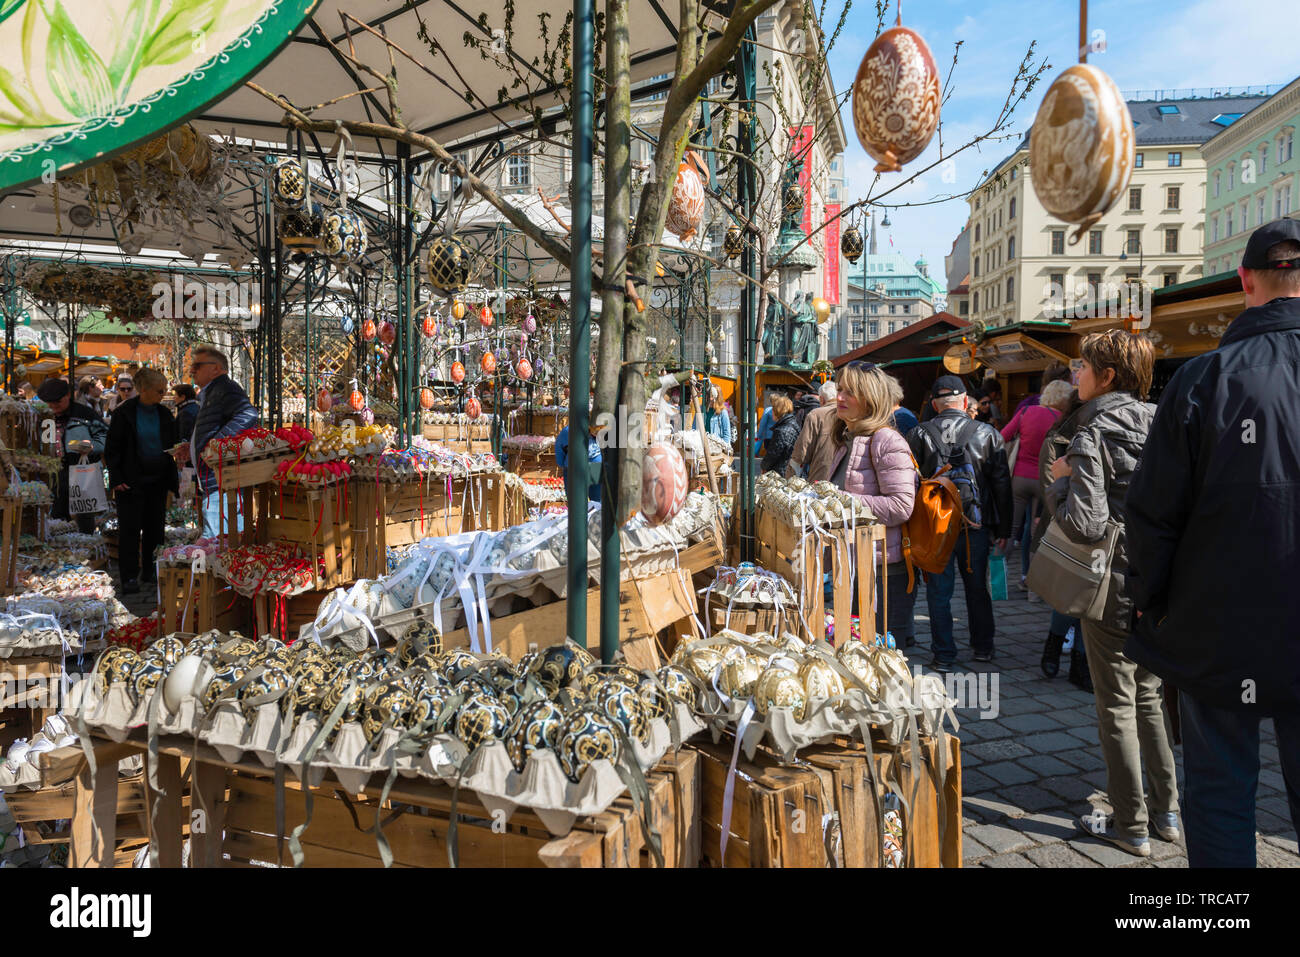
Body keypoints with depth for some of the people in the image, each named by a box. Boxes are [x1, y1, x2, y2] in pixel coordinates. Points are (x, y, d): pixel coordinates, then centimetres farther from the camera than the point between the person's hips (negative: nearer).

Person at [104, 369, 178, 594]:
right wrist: (116, 478, -11)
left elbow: (172, 448, 13)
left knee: (155, 528, 7)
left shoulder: (165, 415, 7)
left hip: (157, 480, 4)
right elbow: (112, 448, -4)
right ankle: (129, 577, 3)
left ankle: (150, 571, 20)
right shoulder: (124, 413, -5)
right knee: (130, 529, -2)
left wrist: (173, 480, 5)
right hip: (131, 481, -4)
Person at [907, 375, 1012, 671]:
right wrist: (1003, 529, 10)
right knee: (978, 589, 18)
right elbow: (1002, 485, 2)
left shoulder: (918, 435, -6)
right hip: (976, 525, 2)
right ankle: (983, 647, 30)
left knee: (939, 593, 7)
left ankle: (944, 655, 11)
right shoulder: (988, 434, -2)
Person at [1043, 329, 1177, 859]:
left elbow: (1085, 524, -24)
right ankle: (1167, 812, 29)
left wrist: (1060, 481, -8)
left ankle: (1131, 827, 16)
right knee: (1149, 698, 20)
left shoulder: (1092, 436, -15)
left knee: (1117, 707, 5)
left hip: (1114, 586, -7)